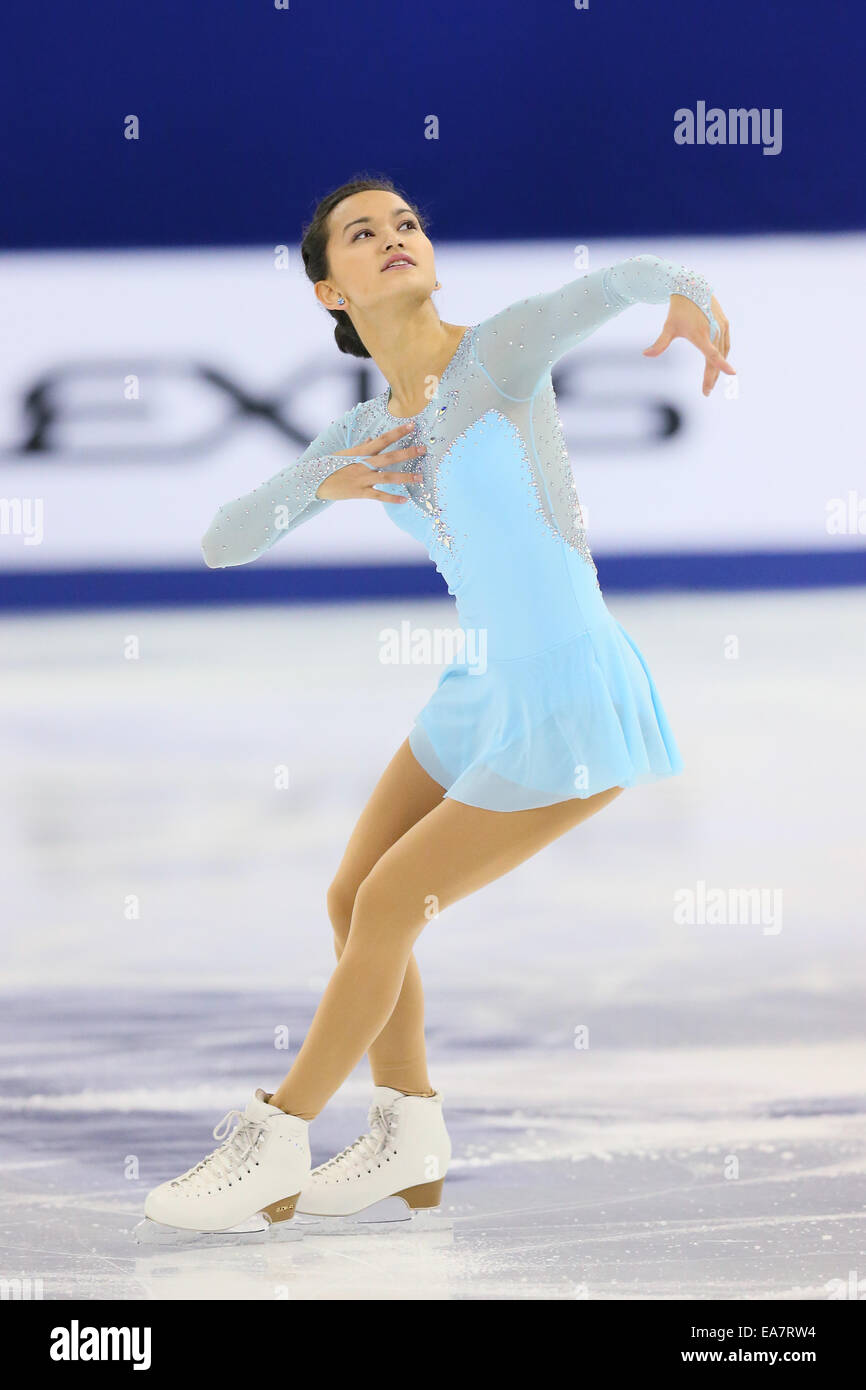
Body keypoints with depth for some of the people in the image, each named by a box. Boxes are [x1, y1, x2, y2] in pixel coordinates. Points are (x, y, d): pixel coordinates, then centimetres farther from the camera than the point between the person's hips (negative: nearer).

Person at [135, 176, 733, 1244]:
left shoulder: (502, 347, -13)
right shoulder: (362, 433, 7)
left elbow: (623, 279, -30)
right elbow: (220, 544, 8)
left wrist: (686, 290, -54)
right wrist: (321, 486, -11)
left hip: (573, 711, -8)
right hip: (487, 690, 8)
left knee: (385, 908, -2)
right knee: (351, 899, 12)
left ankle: (271, 1157, 14)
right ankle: (409, 1155, 28)